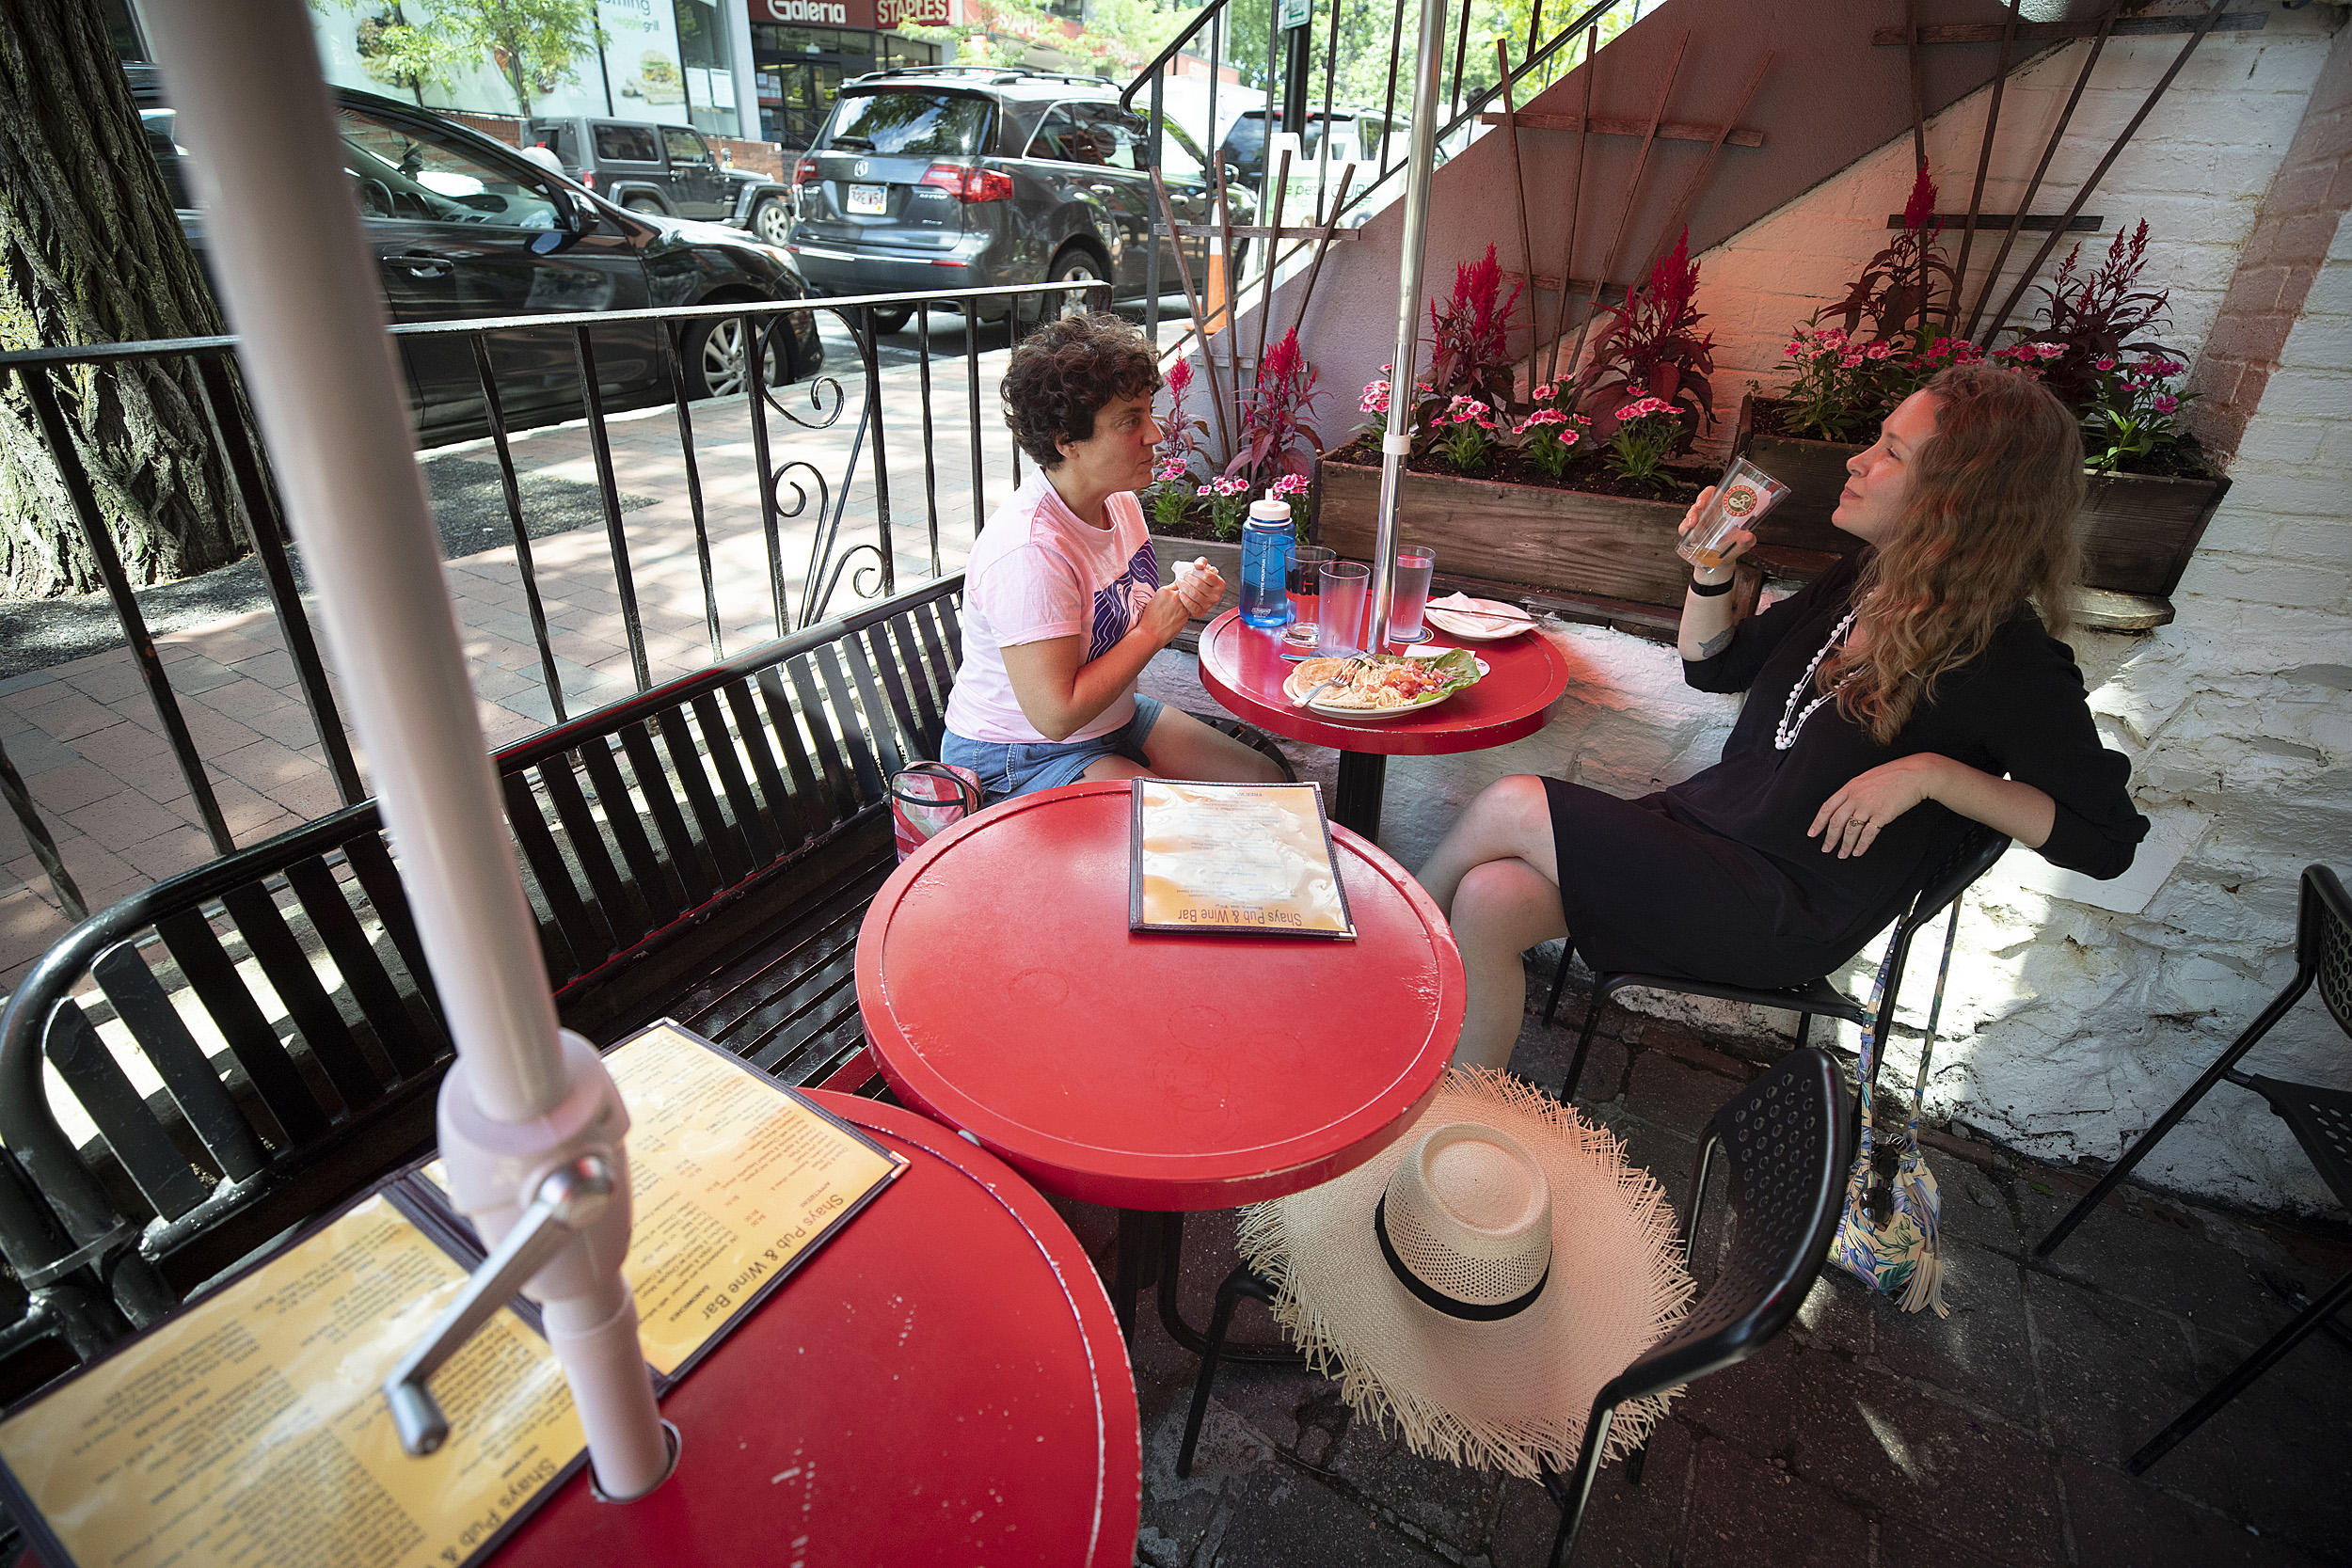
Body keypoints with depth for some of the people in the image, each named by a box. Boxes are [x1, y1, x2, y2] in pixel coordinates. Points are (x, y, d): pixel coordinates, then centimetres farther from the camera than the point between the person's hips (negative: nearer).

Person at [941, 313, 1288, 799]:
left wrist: (1186, 591, -10)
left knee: (1268, 783, 7)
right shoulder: (1028, 552, -32)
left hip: (1114, 717, 9)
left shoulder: (1118, 498, -3)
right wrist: (1154, 630, -23)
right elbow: (1055, 716, -32)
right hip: (1020, 758, -9)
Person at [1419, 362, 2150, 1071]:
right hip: (1702, 821, 7)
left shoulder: (2003, 654, -12)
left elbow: (2106, 838, -10)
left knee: (1511, 806, -20)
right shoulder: (1864, 580, 10)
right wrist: (1713, 567, 1)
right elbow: (1713, 667, 18)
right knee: (1488, 899, -15)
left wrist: (1932, 770, -21)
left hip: (1787, 914, -7)